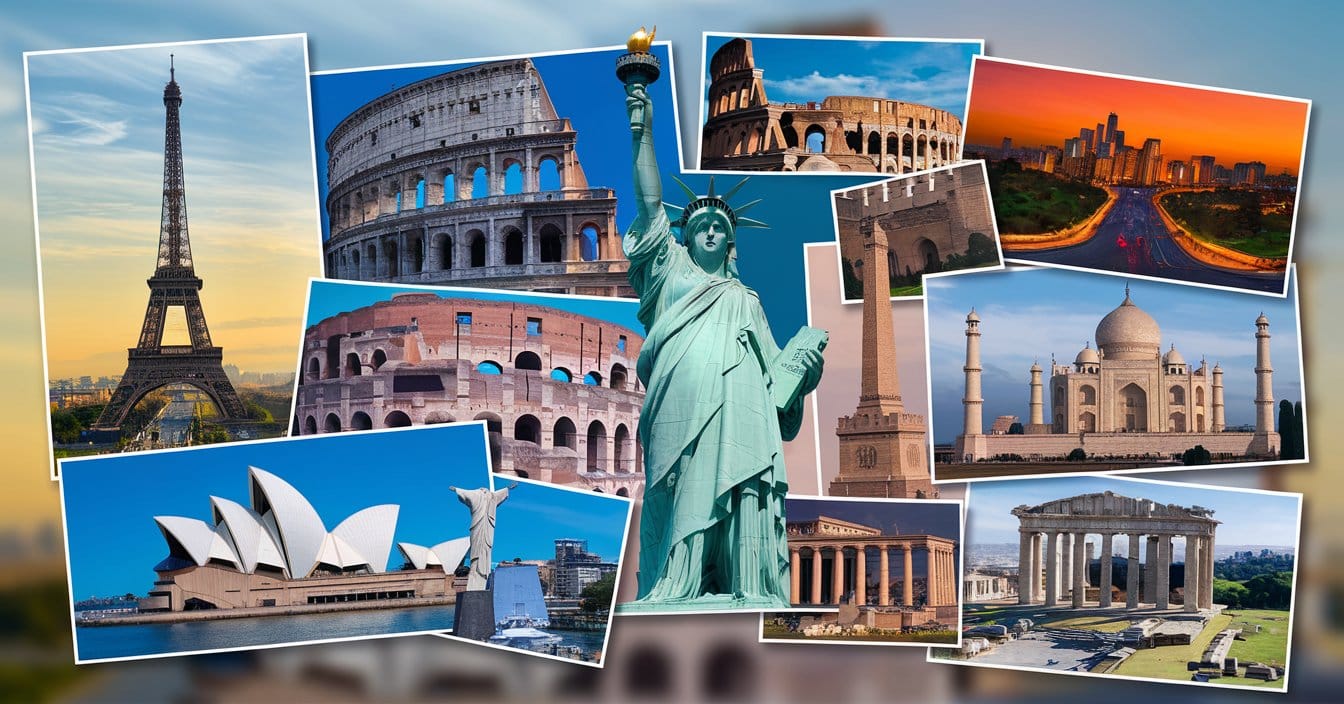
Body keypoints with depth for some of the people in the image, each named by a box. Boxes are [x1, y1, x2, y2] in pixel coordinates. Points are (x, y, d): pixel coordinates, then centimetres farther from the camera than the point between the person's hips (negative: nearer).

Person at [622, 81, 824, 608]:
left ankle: (745, 602, -14)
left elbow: (774, 366, 23)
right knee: (683, 519, -13)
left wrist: (804, 368, 0)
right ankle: (676, 603, -16)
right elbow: (650, 206, 13)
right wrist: (643, 134, 6)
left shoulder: (745, 299, 31)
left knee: (745, 527, -10)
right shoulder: (670, 274, 25)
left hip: (743, 422, 2)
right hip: (683, 421, -2)